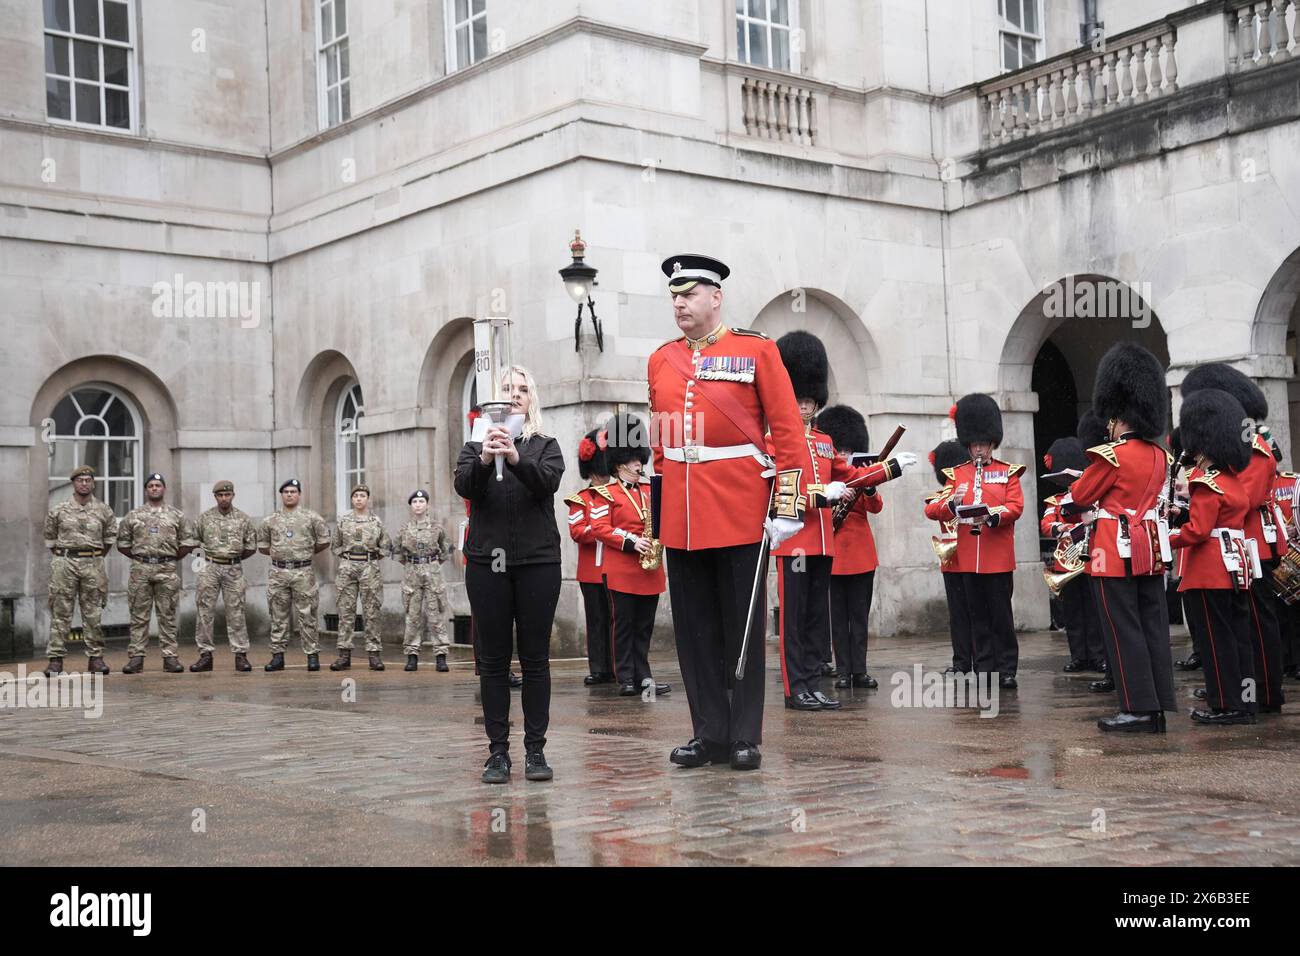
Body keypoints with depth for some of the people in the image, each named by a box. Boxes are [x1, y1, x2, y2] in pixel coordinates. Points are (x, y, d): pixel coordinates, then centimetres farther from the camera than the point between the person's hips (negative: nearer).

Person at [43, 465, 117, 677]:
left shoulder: (103, 511, 6)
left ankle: (95, 657, 8)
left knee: (93, 614, 3)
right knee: (60, 612, -2)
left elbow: (110, 536, 18)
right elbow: (50, 537, 15)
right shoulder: (58, 510, 4)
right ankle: (55, 659, 1)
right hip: (64, 564, -1)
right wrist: (61, 557, 11)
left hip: (93, 565, 1)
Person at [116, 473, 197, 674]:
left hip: (167, 570, 0)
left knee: (167, 616, 1)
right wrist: (138, 558, 7)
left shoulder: (177, 515, 8)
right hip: (140, 570, 0)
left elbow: (189, 542, 8)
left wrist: (173, 558, 5)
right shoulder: (133, 515, 10)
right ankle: (136, 657, 4)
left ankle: (170, 657, 3)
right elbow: (122, 543, 13)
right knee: (139, 615, 1)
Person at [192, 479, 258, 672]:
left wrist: (234, 558, 9)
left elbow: (251, 547, 10)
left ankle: (241, 655, 3)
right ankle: (205, 654, 5)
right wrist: (211, 555, 11)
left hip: (234, 569, -1)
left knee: (236, 613, 0)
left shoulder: (243, 519, 4)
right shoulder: (205, 518, 4)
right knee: (204, 611, -1)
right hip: (210, 569, 1)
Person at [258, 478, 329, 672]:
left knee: (307, 616, -1)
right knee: (278, 616, 5)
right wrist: (277, 552, 10)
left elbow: (324, 541, 7)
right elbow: (262, 545, 18)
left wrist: (308, 552, 10)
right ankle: (277, 656, 10)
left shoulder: (311, 517, 3)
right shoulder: (271, 521, 10)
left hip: (303, 572, -2)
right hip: (278, 573, 2)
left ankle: (312, 655, 3)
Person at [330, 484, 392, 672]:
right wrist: (345, 558, 5)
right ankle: (344, 654, 1)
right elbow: (336, 545, 17)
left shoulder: (376, 521, 7)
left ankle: (374, 653, 1)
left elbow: (386, 545, 11)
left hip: (370, 569, -1)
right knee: (346, 611, 0)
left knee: (372, 612, -1)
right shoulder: (343, 521, 9)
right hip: (347, 568, 1)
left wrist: (373, 558, 3)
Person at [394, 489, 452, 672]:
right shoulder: (405, 528, 4)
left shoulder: (436, 527, 2)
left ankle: (440, 656, -1)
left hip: (433, 573, -1)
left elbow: (446, 549, 13)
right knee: (413, 616, 3)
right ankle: (412, 656, 8)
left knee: (436, 615, -2)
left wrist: (435, 564, 8)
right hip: (412, 575, 1)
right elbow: (396, 551, 16)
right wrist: (409, 564, 11)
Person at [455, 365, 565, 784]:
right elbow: (464, 485, -9)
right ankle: (498, 750, 7)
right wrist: (485, 459, -30)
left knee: (535, 657, 1)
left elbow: (548, 481, -12)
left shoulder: (545, 446, 9)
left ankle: (536, 750, 7)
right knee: (493, 659, 2)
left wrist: (515, 457, -31)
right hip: (487, 562, 0)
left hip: (538, 562, 0)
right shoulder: (476, 447, 11)